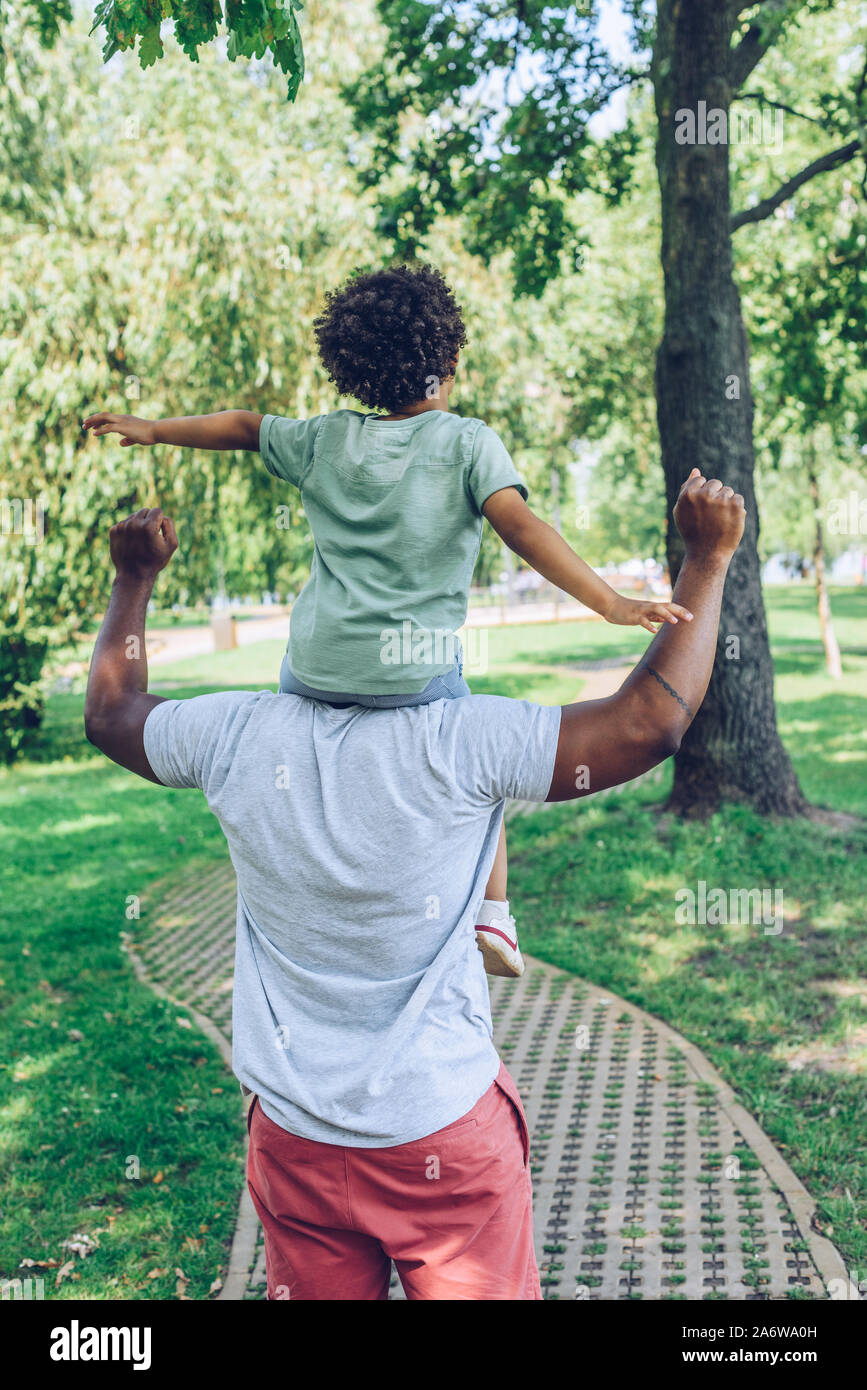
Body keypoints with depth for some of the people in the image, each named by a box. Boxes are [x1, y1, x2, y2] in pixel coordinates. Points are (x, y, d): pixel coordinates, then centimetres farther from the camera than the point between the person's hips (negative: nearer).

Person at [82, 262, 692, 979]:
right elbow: (520, 525, -13)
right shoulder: (469, 442, 1)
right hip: (418, 672, -2)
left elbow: (243, 424, 25)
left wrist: (151, 430, 40)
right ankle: (493, 915, 13)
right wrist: (612, 603, -19)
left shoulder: (326, 439, 11)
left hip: (314, 669, 3)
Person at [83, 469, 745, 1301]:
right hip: (444, 1134, -3)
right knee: (481, 1288, 17)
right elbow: (650, 722, -19)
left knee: (320, 1292, 21)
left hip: (294, 1132, 4)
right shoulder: (459, 742, -20)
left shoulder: (238, 734, -8)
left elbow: (110, 714, 12)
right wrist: (707, 559, -10)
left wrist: (134, 578, 25)